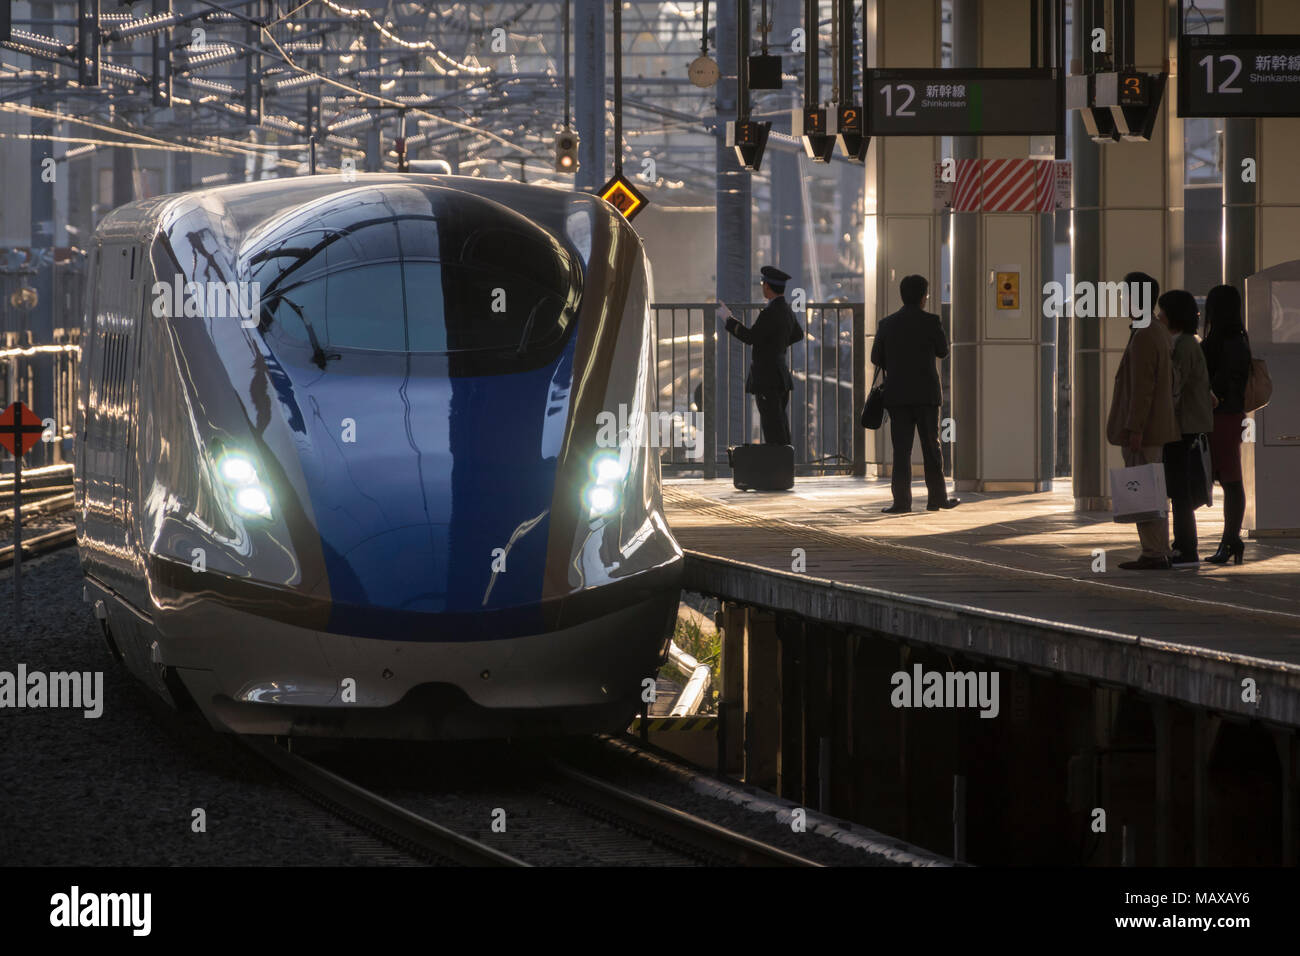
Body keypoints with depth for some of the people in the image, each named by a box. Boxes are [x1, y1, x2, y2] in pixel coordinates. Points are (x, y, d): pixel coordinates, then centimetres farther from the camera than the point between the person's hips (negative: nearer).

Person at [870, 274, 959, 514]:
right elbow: (942, 351, 6)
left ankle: (902, 500, -6)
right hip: (926, 393, -2)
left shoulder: (887, 324, 2)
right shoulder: (931, 321, -7)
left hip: (897, 395, 2)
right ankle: (937, 497, 11)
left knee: (901, 449, 1)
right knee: (931, 446, 8)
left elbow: (876, 358, 7)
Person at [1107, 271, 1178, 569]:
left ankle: (1153, 554, -8)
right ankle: (1160, 553, 15)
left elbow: (1142, 388, -21)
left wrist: (1135, 430, -22)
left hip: (1143, 430, -10)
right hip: (1156, 430, 10)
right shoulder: (1161, 334, 15)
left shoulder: (1143, 338, -17)